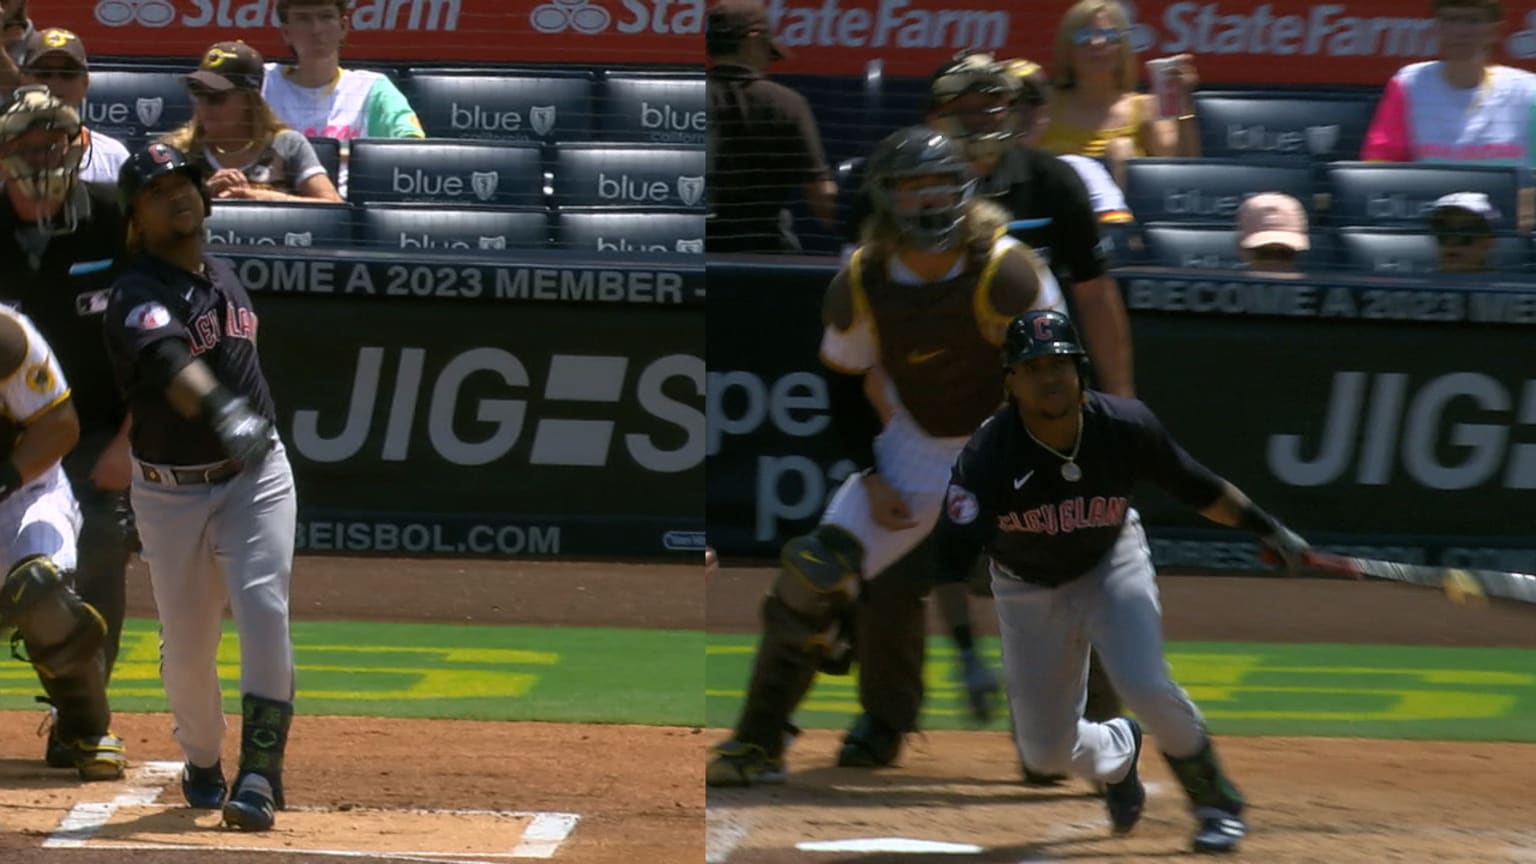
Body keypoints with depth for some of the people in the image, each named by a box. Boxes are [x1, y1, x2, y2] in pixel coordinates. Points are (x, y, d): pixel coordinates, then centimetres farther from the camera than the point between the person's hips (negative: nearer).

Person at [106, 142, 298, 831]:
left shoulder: (225, 278, 8)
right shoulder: (138, 294, -16)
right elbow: (168, 360, -38)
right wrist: (223, 412, -55)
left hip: (254, 476, 3)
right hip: (170, 491, -3)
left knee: (263, 609, -16)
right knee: (186, 641, 3)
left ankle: (260, 774, -18)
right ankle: (202, 765, 29)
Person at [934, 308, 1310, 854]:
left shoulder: (1125, 427, -25)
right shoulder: (987, 456, -31)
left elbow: (1193, 486, -6)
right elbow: (952, 562, -35)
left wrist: (1267, 529, 0)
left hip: (1111, 565, -1)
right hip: (1028, 589, 1)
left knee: (1146, 688, -25)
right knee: (1046, 749, 1)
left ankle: (1214, 800, 3)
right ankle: (1117, 757, 39)